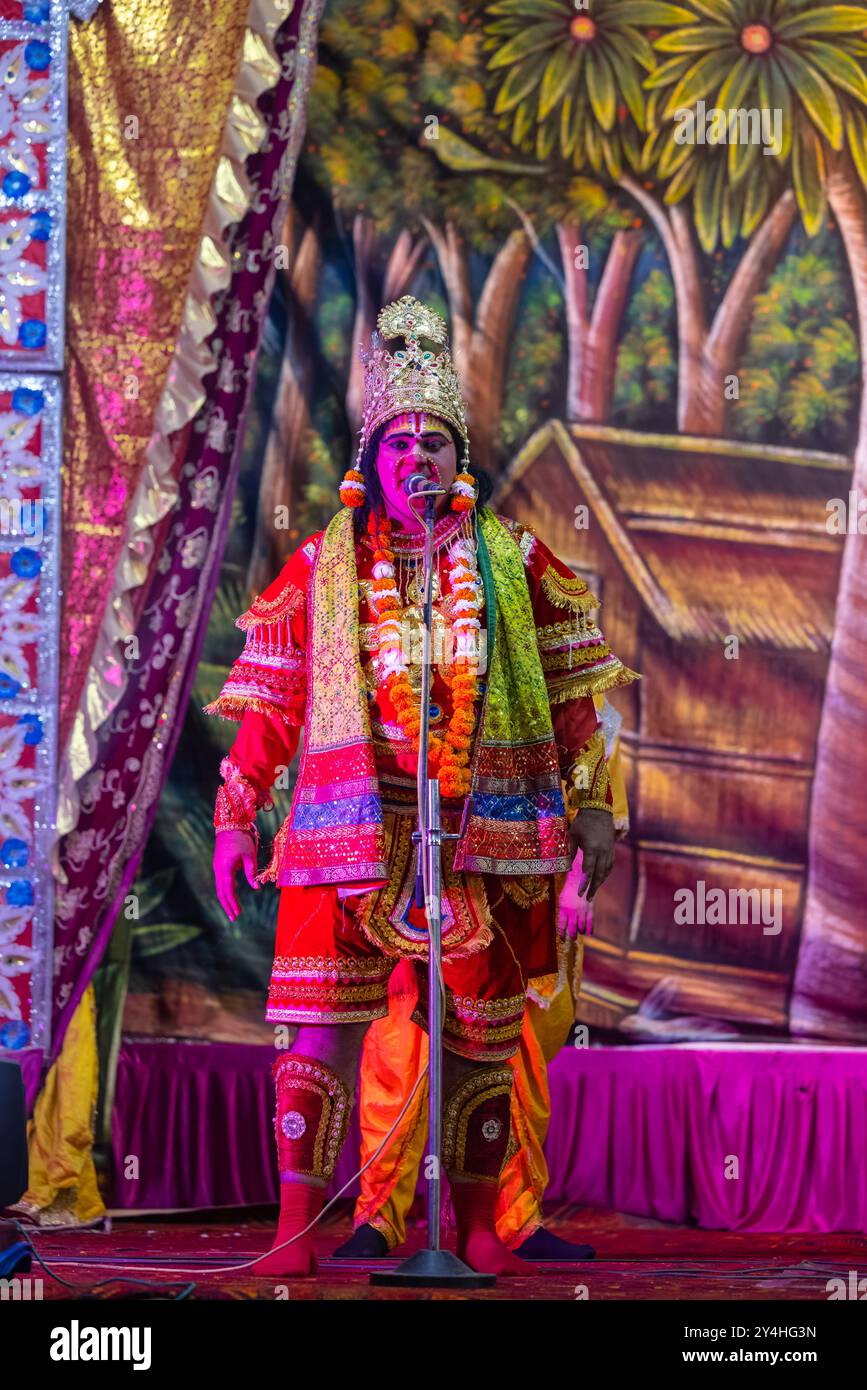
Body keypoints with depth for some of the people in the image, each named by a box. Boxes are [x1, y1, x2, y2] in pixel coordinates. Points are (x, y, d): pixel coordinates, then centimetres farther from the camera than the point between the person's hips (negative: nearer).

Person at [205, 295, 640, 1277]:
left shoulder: (512, 560, 10)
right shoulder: (321, 567, 8)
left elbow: (569, 690, 11)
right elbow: (267, 705, 8)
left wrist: (592, 806, 6)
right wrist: (234, 819, 4)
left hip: (485, 826, 1)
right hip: (351, 828, -1)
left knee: (481, 1034, 6)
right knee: (323, 1029, -7)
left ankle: (476, 1227, 17)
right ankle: (295, 1228, -1)